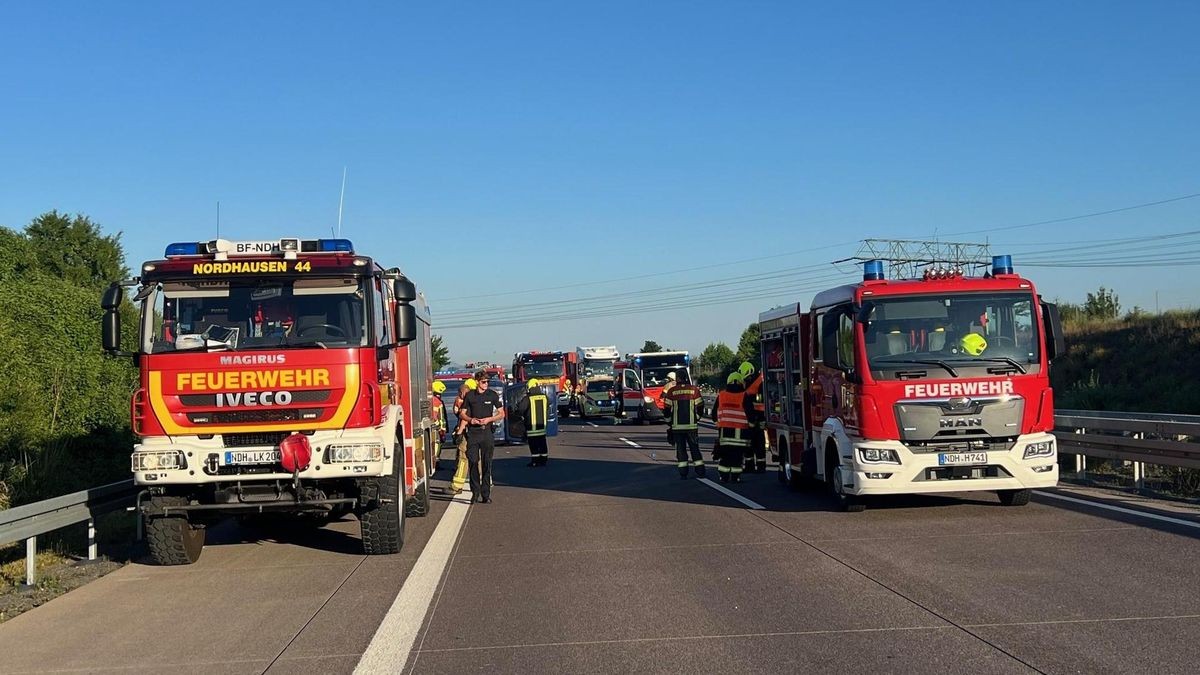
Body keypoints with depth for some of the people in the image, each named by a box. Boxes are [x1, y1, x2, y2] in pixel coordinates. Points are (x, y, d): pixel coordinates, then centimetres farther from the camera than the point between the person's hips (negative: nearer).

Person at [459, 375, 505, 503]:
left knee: (486, 463, 1)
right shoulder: (469, 396, 5)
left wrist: (489, 419, -10)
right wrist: (470, 419, -9)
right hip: (473, 432, 0)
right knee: (473, 461, -5)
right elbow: (463, 413, 12)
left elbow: (501, 414, 6)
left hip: (487, 431, 0)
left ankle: (485, 494, 6)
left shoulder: (492, 395, 3)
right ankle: (475, 491, 6)